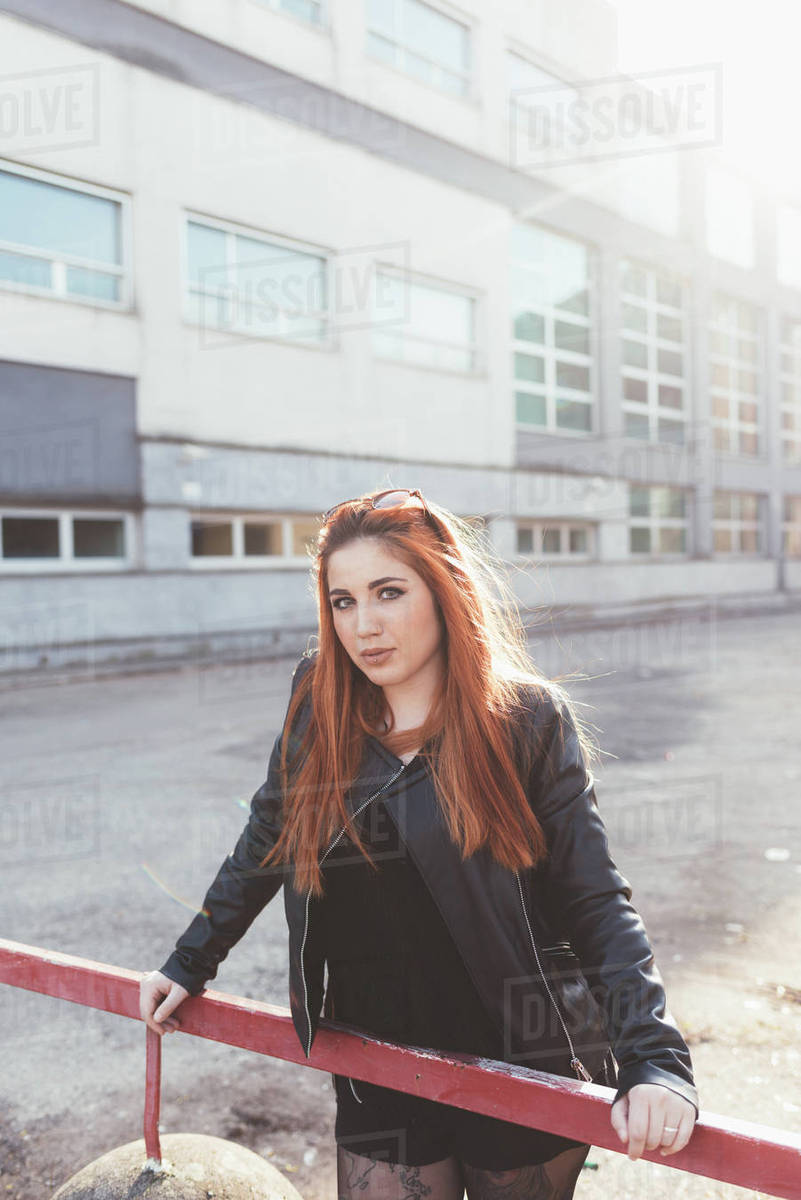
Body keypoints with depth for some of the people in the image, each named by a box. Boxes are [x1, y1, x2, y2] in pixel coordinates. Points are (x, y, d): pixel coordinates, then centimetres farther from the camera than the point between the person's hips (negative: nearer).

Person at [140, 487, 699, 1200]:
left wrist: (656, 1059, -23)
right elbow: (266, 844, 11)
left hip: (525, 1068, -2)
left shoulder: (529, 718, -12)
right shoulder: (319, 702, -4)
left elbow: (596, 904, -12)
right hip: (379, 1080, 3)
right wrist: (189, 965, 15)